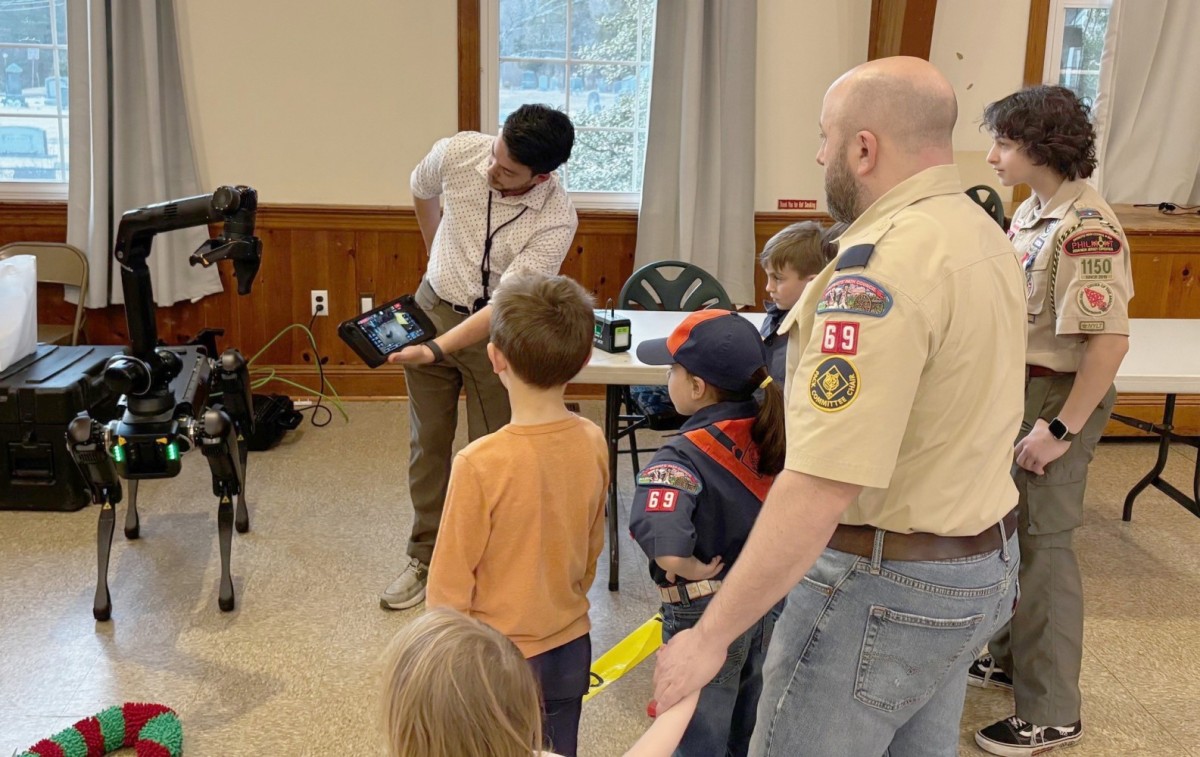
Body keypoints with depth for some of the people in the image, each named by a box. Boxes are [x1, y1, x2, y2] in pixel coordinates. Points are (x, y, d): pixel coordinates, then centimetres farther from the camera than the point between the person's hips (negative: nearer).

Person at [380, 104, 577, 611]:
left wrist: (436, 349, -40)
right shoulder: (456, 152, -18)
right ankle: (425, 559, 28)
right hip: (434, 307, 3)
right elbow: (421, 190, 8)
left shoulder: (556, 219, -27)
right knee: (427, 442, 12)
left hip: (498, 328, -3)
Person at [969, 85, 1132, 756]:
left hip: (1058, 398, -9)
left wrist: (1062, 429, -22)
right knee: (1009, 530, 19)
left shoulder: (1085, 227, -22)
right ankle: (1012, 657, 39)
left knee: (1043, 545, 1)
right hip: (1018, 388, 9)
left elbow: (1110, 340, -25)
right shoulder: (1032, 212, 6)